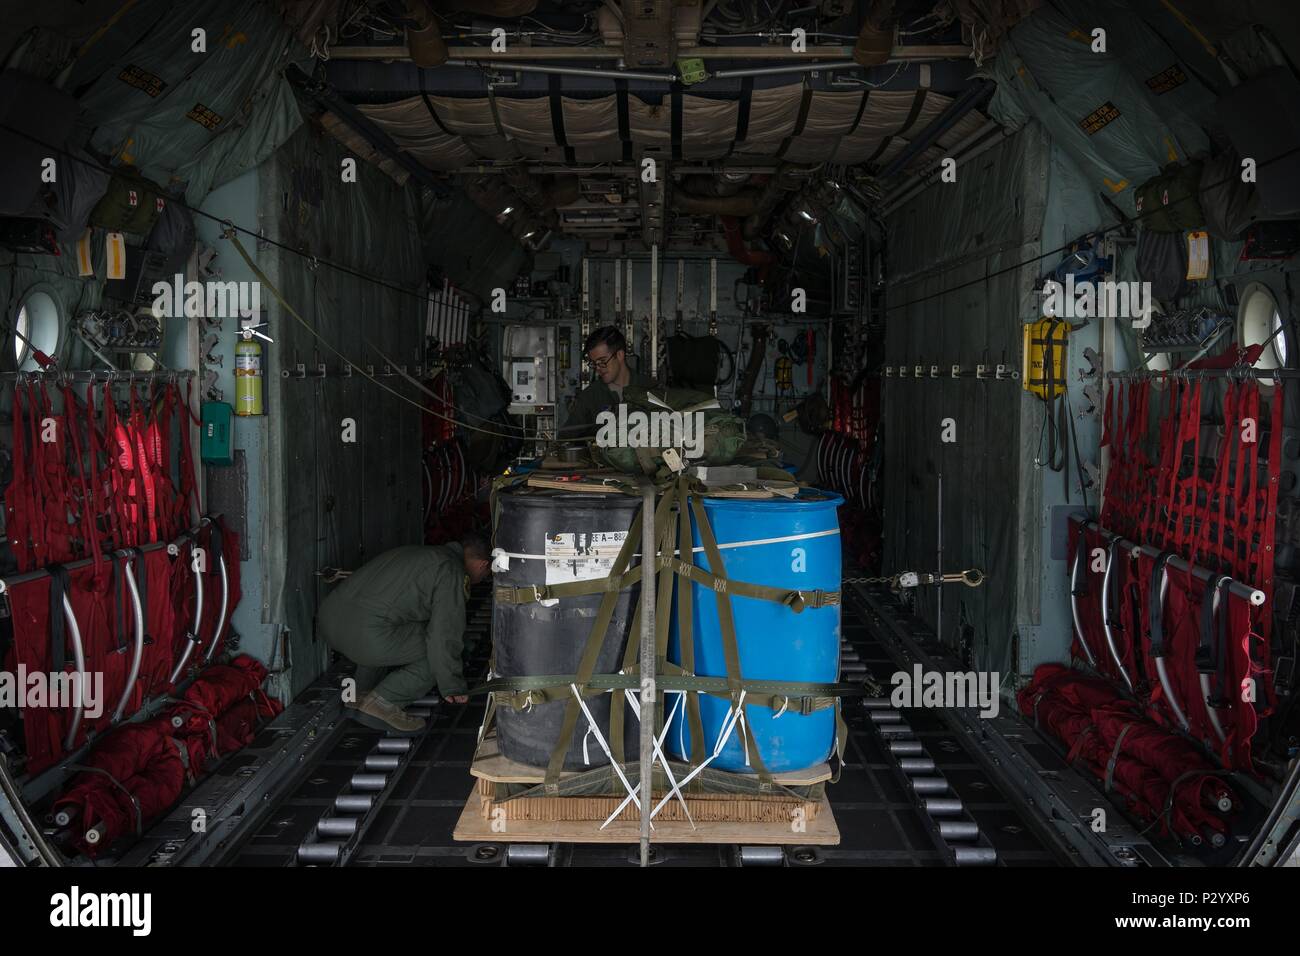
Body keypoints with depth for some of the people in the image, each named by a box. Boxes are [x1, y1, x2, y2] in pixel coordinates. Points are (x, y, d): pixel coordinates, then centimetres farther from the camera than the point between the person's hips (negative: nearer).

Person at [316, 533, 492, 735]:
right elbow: (446, 634, -2)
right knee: (439, 652, 6)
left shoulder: (416, 553, 29)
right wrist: (452, 687, 12)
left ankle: (359, 695, 27)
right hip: (366, 633, -9)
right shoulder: (452, 571, 2)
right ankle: (381, 705, 2)